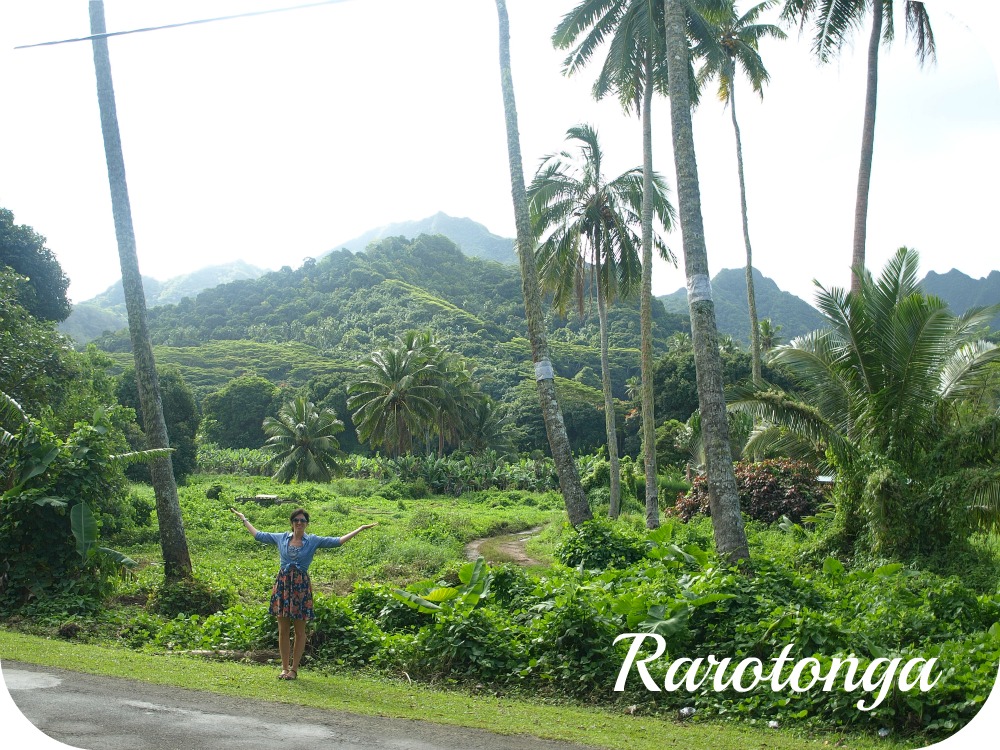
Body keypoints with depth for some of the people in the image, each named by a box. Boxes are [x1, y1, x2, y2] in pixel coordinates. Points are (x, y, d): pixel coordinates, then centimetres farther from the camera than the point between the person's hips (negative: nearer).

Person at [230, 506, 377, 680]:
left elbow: (337, 541, -2)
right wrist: (243, 519, 23)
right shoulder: (281, 538, 8)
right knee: (283, 629, 5)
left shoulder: (313, 540, 2)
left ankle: (294, 669, 10)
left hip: (301, 586, -2)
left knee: (300, 631, 2)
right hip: (283, 584, 2)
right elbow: (258, 535, 17)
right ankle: (284, 667, 14)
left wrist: (360, 528, -8)